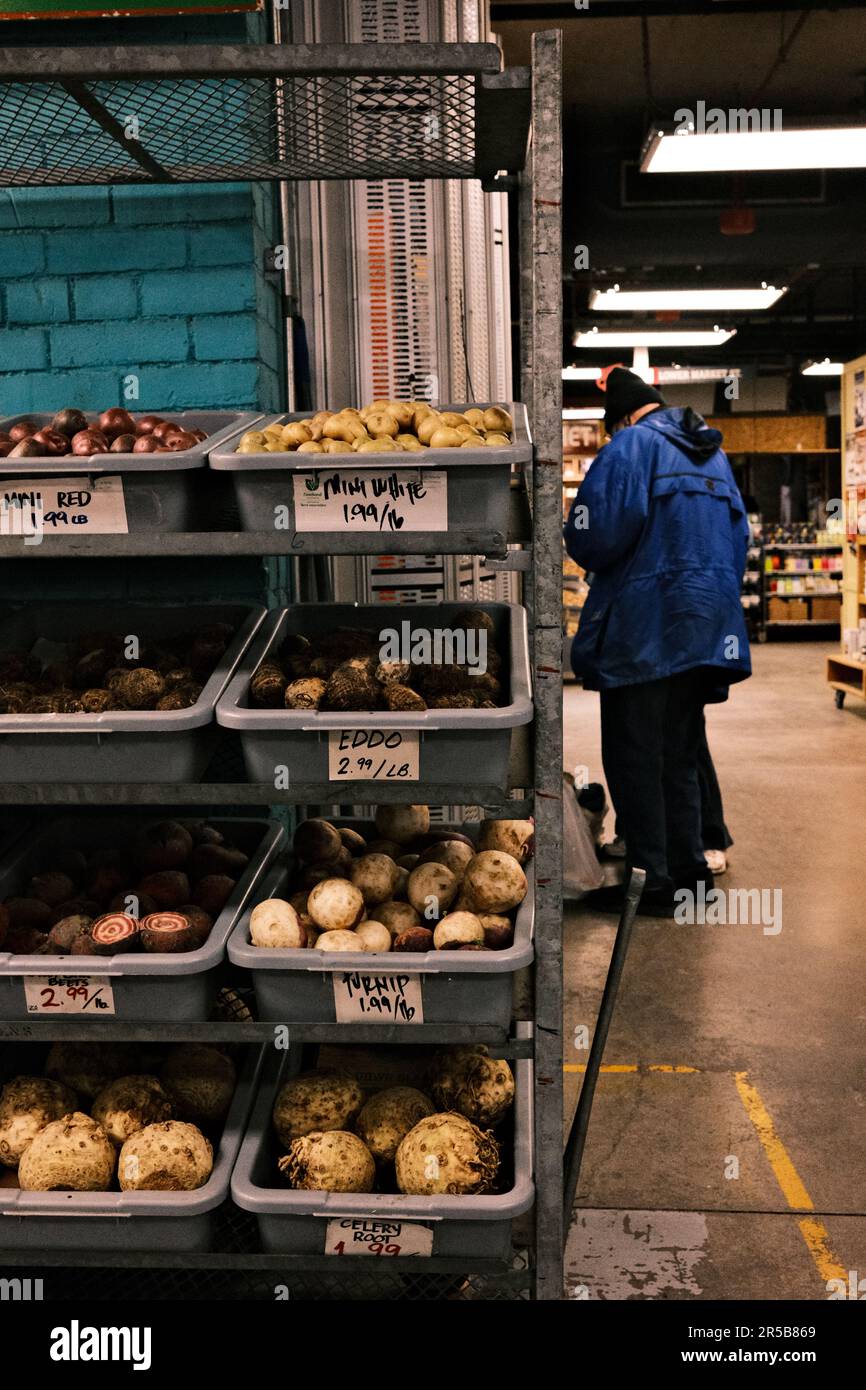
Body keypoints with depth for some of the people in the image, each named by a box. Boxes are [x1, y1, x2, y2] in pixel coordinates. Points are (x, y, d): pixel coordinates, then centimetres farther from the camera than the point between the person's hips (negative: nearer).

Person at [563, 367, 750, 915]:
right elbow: (738, 535, 21)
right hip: (710, 626, 8)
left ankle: (651, 882, 3)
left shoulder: (631, 445, -7)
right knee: (681, 755, 16)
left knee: (634, 758, 0)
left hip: (644, 631, -8)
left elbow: (596, 535, -19)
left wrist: (592, 557, 2)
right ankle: (690, 869, 21)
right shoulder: (714, 454, 18)